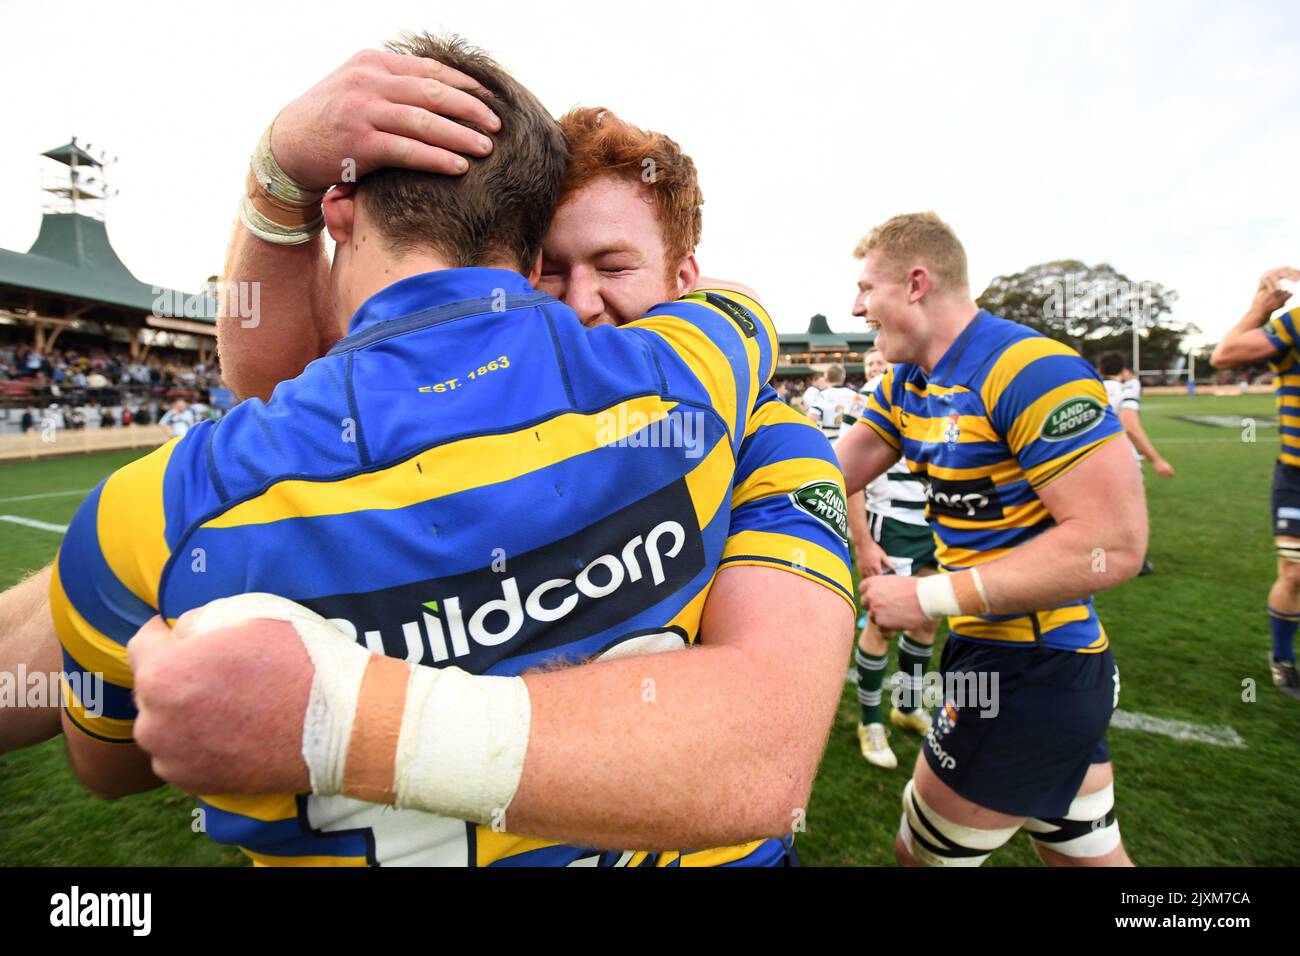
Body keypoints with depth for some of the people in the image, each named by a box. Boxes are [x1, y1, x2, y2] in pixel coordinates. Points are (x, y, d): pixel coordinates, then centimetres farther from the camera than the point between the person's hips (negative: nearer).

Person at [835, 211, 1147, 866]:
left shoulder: (1029, 370, -22)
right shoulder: (905, 384, 5)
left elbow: (1113, 543, -25)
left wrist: (932, 597, -24)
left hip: (1027, 671, -8)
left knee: (923, 852, 9)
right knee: (1088, 852, 25)